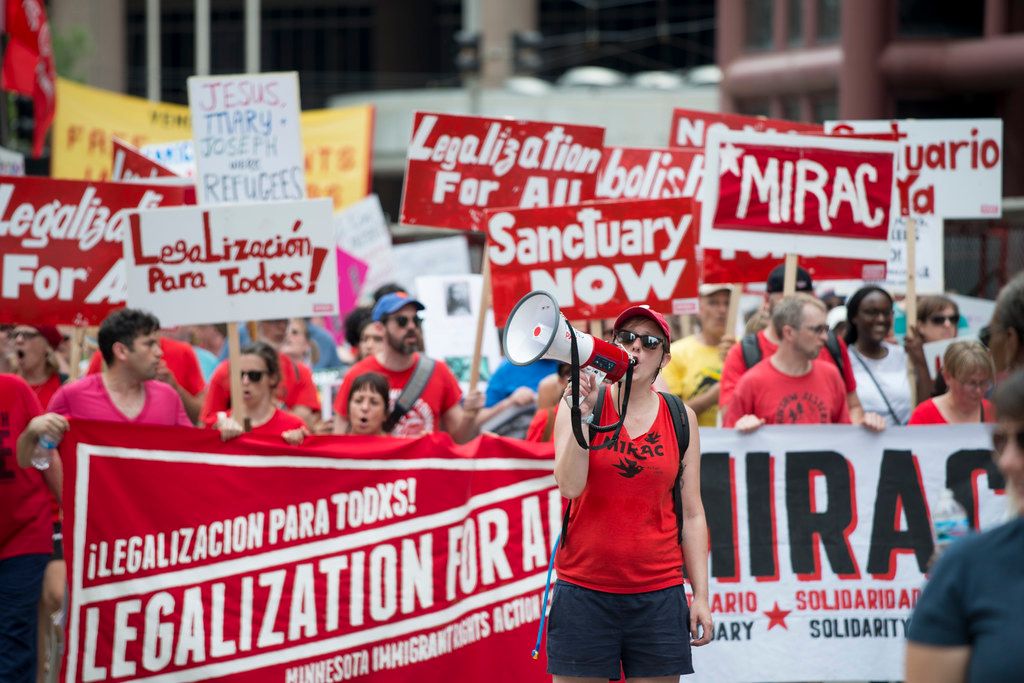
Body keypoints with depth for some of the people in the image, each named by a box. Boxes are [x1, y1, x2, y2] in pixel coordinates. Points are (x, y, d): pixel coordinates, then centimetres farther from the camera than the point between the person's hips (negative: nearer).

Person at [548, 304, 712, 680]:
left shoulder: (681, 418, 7)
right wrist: (582, 414, -20)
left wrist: (701, 595, 4)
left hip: (659, 593, 2)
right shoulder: (581, 403, 2)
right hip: (583, 589, -1)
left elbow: (692, 514, 9)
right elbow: (569, 486, -11)